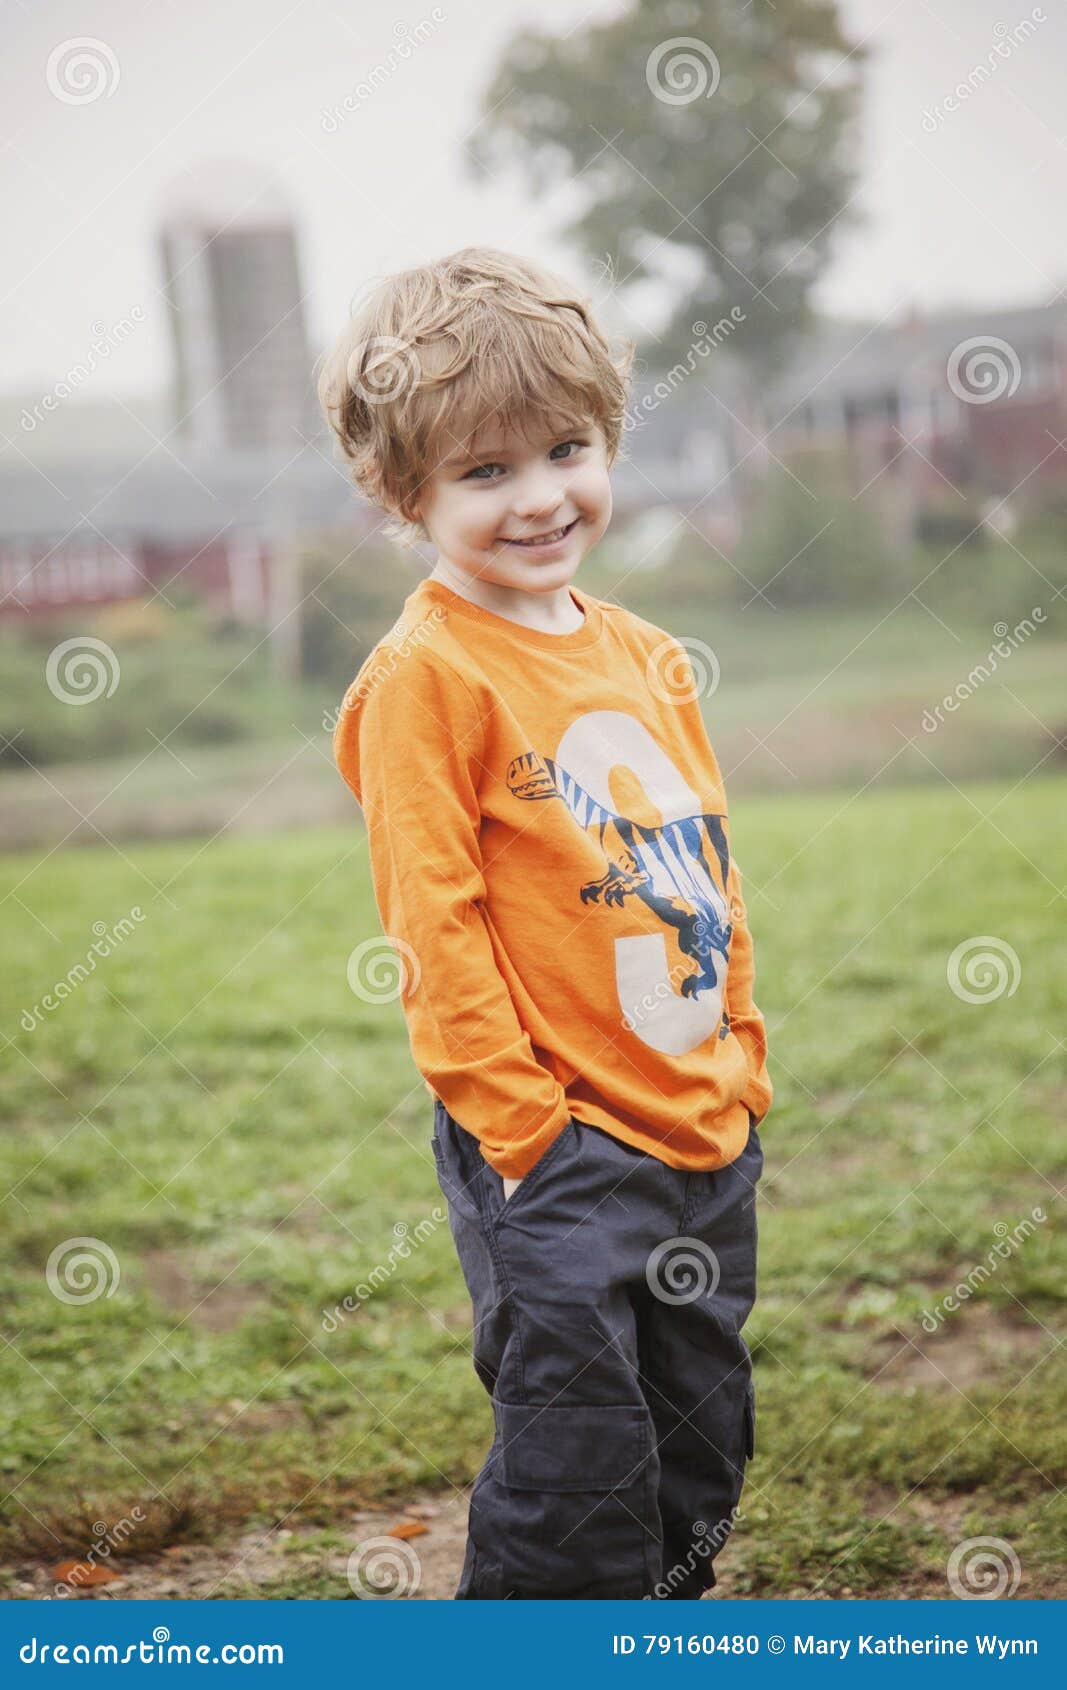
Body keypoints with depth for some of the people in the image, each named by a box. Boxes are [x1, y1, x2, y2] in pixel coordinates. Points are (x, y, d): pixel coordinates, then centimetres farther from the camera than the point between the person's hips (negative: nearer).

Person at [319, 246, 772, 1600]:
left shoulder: (645, 656, 9)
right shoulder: (424, 676, -12)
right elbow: (433, 927, -15)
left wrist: (743, 1066, 12)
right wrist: (522, 1127, -17)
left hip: (704, 1134, 8)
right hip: (555, 1150, -7)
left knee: (701, 1451, 18)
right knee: (575, 1478, -3)